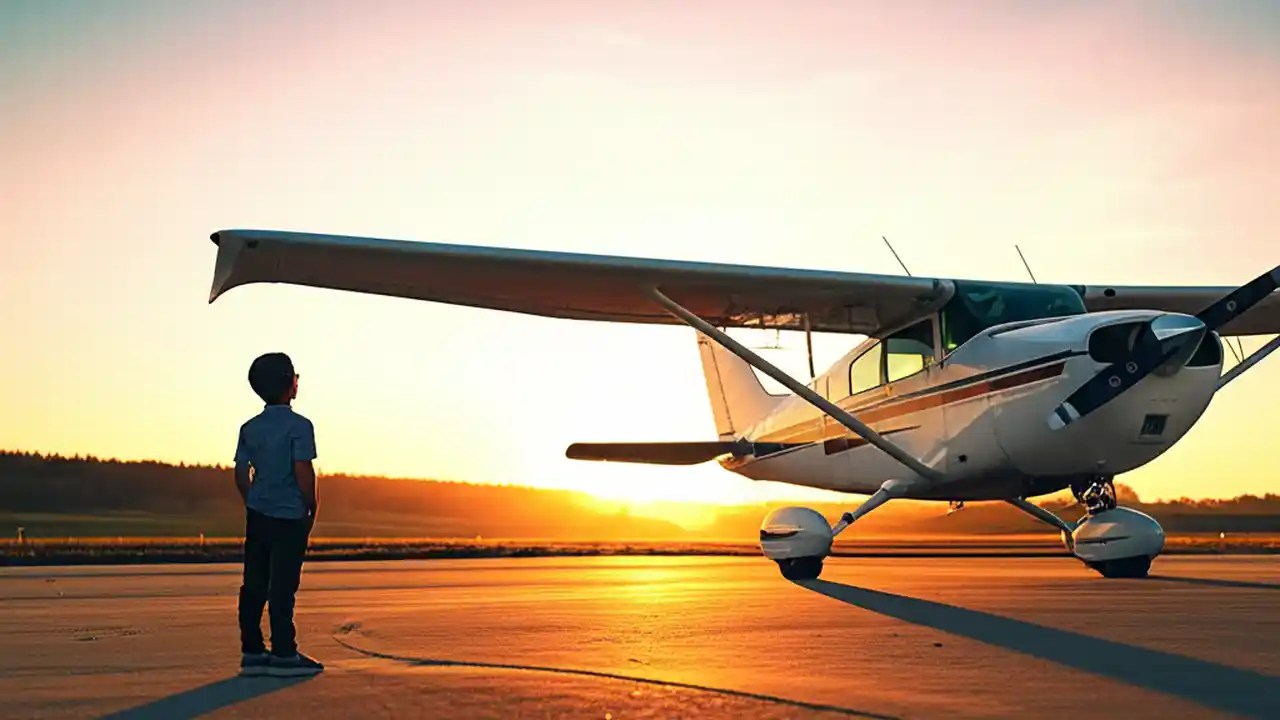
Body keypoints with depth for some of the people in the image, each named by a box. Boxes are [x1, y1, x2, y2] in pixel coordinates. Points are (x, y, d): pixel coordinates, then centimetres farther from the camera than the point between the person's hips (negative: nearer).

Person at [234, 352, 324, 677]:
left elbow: (241, 474, 10)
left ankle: (252, 652, 13)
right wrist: (312, 507, -4)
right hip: (289, 516, -6)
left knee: (254, 585, 8)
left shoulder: (250, 428, 9)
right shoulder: (299, 426, -11)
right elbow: (303, 471, -17)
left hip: (257, 516, 6)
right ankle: (284, 654, 2)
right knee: (282, 586, -3)